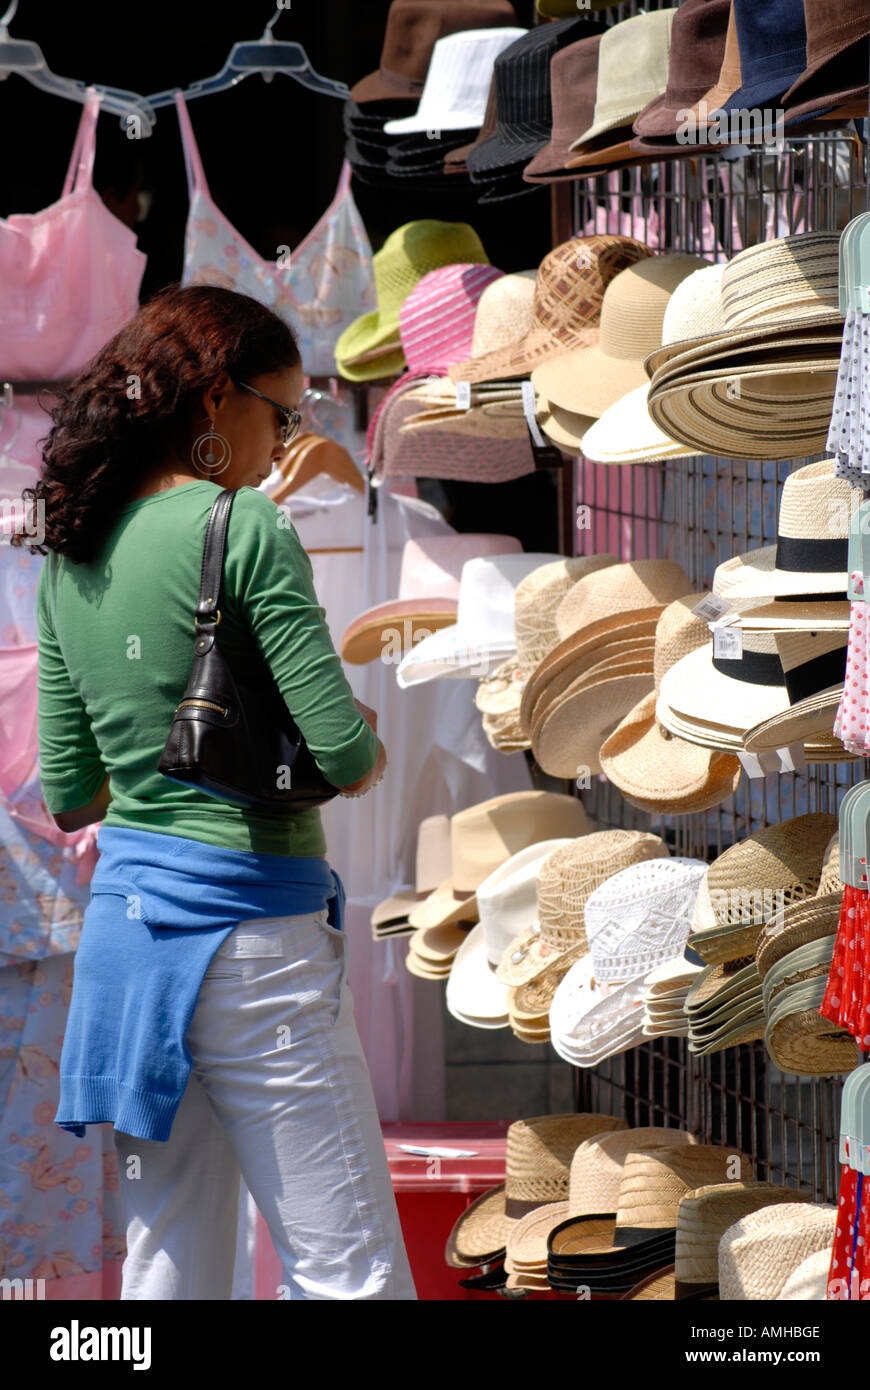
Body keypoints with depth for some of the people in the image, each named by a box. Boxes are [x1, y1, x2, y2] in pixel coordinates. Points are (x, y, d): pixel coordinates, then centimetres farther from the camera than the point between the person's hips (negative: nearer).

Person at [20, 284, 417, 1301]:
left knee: (168, 1269, 11)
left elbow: (70, 794, 15)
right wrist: (369, 751, 6)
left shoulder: (70, 556, 11)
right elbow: (345, 758, -15)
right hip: (247, 924, -7)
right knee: (353, 1277, -5)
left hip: (123, 912, 7)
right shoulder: (243, 527, -11)